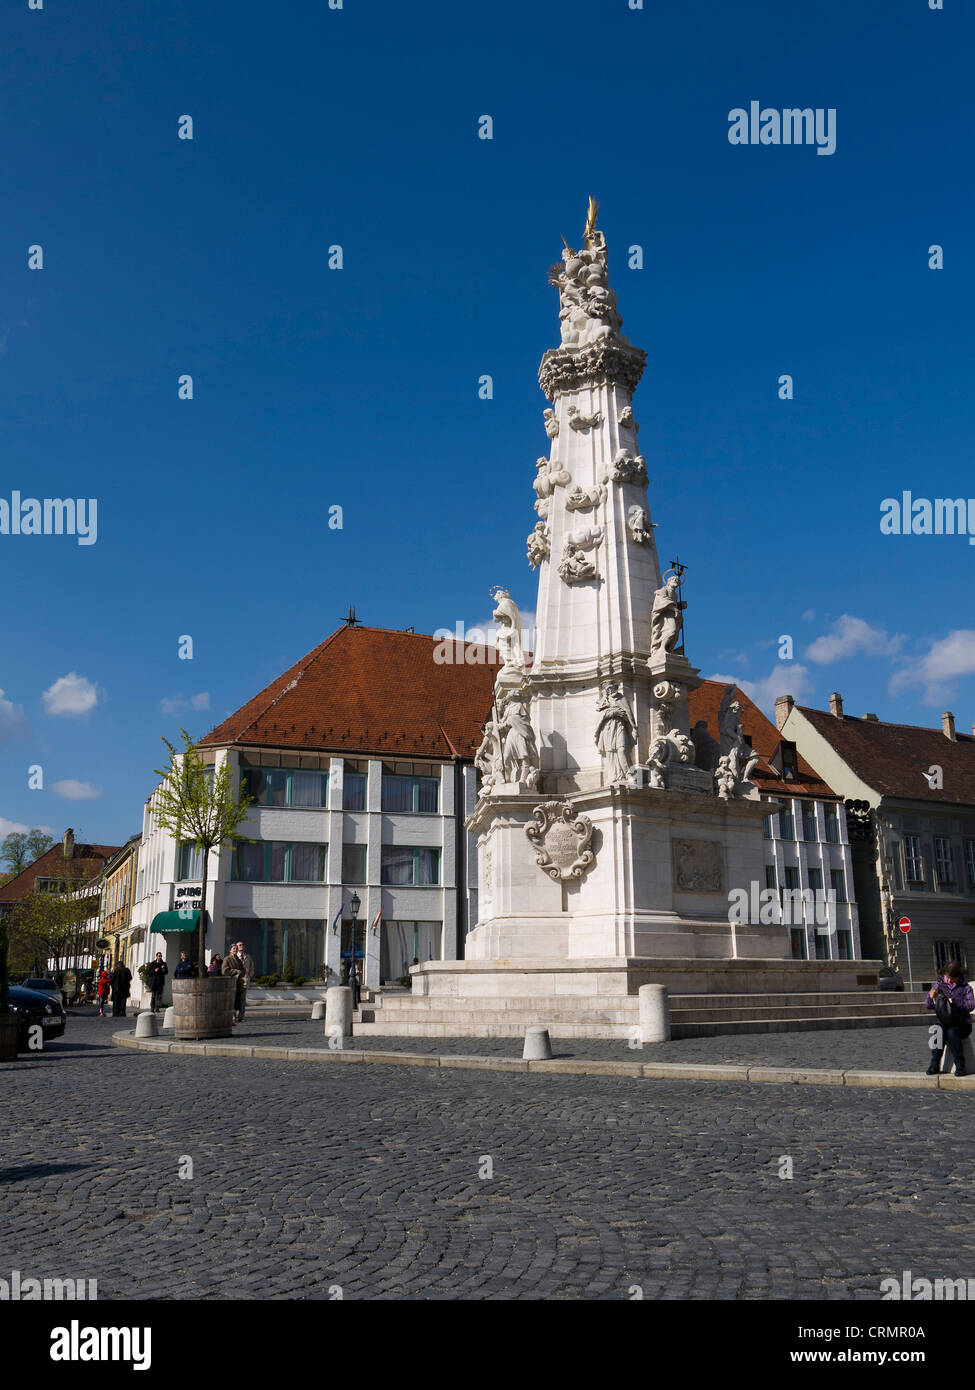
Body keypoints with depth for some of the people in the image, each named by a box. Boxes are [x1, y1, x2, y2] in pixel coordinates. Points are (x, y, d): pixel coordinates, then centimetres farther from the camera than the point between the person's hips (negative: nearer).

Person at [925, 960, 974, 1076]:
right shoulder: (939, 985, 10)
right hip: (943, 1022, 2)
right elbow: (927, 1005, 8)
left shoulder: (965, 987, 3)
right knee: (939, 1032, -31)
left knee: (951, 1032, -34)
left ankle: (960, 1066, -27)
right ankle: (935, 1065, -27)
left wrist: (955, 1001, -26)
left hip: (961, 1024, -2)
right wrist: (931, 996, -14)